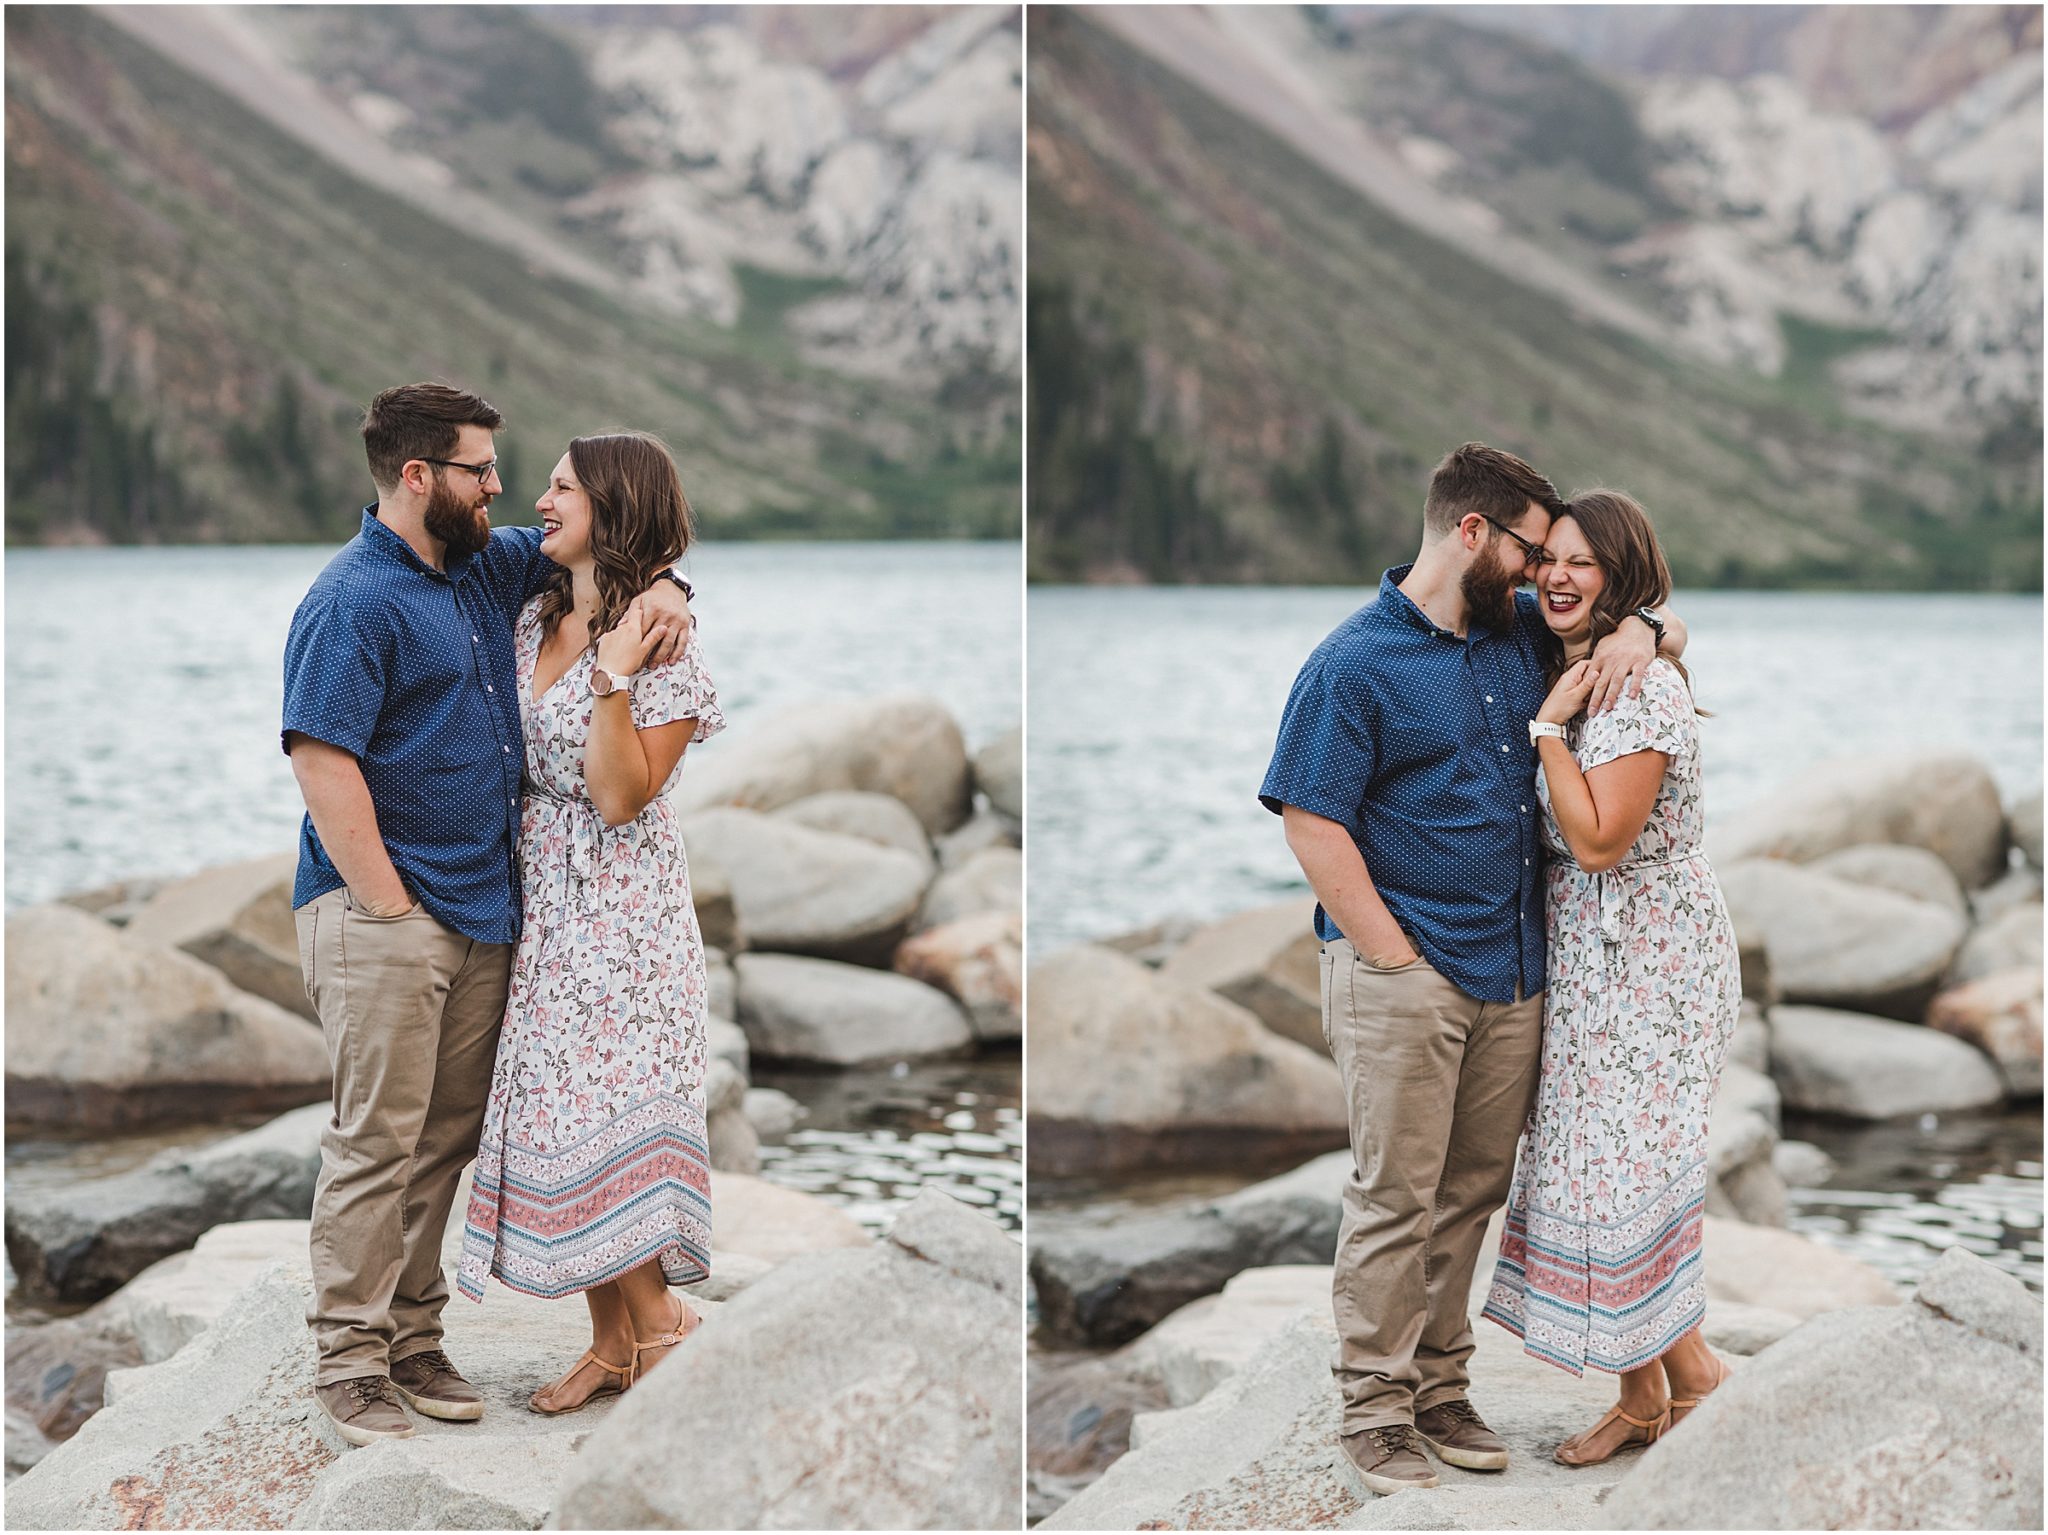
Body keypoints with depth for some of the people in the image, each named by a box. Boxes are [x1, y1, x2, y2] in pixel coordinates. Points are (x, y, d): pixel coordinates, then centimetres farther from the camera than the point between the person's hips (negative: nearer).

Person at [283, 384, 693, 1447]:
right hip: (383, 916, -8)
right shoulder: (353, 601, -11)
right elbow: (322, 762, -17)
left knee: (447, 1140, 11)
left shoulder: (487, 568, 14)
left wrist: (660, 585, 6)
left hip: (482, 912, 8)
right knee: (378, 1142, -6)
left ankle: (412, 1341, 19)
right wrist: (388, 905, -18)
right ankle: (348, 1363, 1)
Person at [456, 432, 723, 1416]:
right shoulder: (533, 621, 10)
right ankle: (611, 1342, 15)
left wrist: (614, 679, -23)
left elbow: (620, 798, -18)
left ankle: (659, 1317, 6)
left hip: (617, 910, -7)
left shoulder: (662, 644, -11)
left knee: (597, 1114, -10)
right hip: (538, 899, 7)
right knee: (558, 1109, 7)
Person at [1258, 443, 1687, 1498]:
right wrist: (1396, 957, -14)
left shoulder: (1522, 630, 11)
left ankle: (1437, 1388, 24)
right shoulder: (1356, 663, -8)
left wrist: (1636, 631, -1)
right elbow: (1311, 823, -12)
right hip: (1403, 972, -6)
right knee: (1396, 1197, -2)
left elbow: (1671, 632, 25)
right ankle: (1374, 1416, 7)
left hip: (1513, 972, 7)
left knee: (1473, 1191, 12)